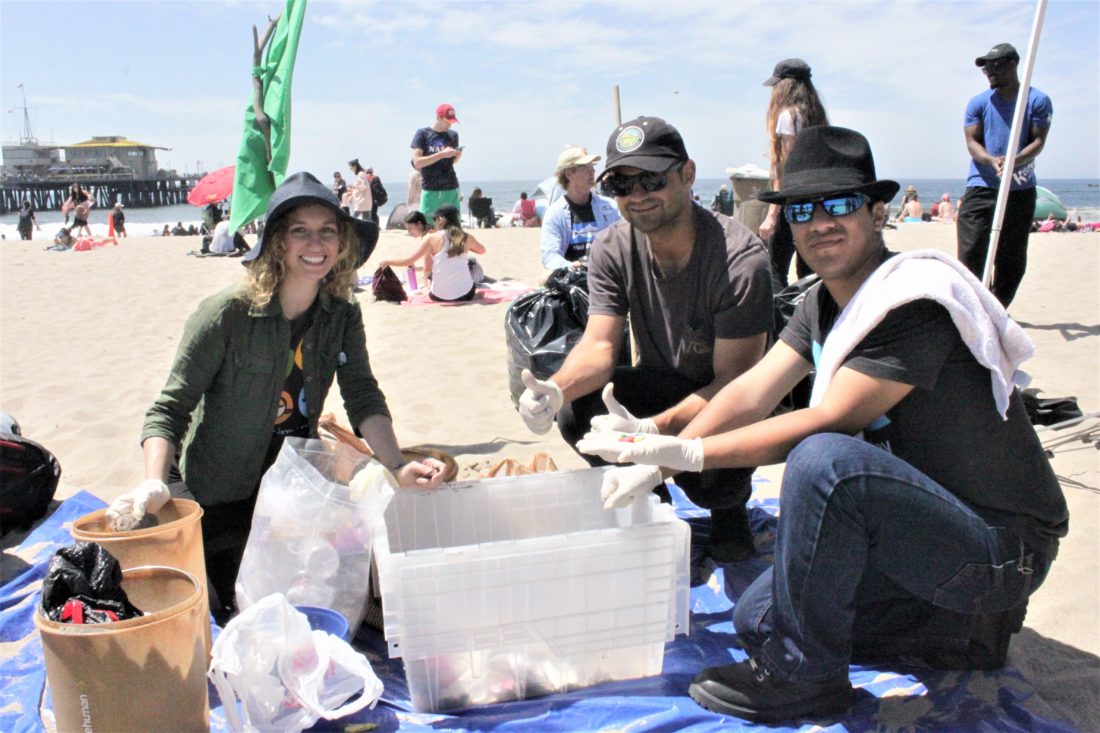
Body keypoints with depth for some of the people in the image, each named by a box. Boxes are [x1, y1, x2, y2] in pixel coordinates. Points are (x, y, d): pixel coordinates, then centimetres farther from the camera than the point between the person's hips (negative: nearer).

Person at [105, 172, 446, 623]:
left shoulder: (342, 316, -7)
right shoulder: (228, 314, -22)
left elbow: (363, 398, -12)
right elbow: (170, 408, -20)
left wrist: (397, 466, -29)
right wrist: (155, 484, -37)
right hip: (220, 498, -4)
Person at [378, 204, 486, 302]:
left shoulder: (432, 238, -7)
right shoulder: (466, 238, 0)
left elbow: (408, 261, -5)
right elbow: (482, 250, 22)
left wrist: (386, 262, 9)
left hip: (440, 296, 1)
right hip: (466, 295, -1)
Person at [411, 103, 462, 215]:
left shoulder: (453, 135, 10)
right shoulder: (422, 134, -1)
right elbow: (417, 162, -10)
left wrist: (458, 155, -2)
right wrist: (442, 154, -17)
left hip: (451, 189, 4)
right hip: (430, 190, -3)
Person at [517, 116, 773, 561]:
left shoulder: (741, 259, -25)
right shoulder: (612, 249, -9)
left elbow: (734, 382, -25)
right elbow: (599, 344, -15)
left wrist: (654, 428, -42)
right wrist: (556, 388, -40)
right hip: (661, 388, 5)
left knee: (713, 482, -35)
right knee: (575, 411, -24)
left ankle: (731, 507, 6)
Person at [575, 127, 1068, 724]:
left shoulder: (914, 299, -23)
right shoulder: (823, 304, 5)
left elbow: (828, 421, -27)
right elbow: (750, 394, -2)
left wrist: (687, 453, -27)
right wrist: (655, 460, -13)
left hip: (1002, 547, -9)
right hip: (926, 523, 9)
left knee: (825, 459, -34)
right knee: (757, 618, 9)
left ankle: (804, 675, -15)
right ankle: (961, 620, 14)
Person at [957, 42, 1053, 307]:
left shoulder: (1038, 101, 3)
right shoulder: (979, 103, 7)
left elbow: (1038, 142, -4)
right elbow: (972, 142, 0)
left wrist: (1014, 162, -25)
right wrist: (992, 161, -22)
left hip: (1021, 189, 0)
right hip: (981, 187, 0)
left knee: (1013, 256, 5)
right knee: (971, 250, -10)